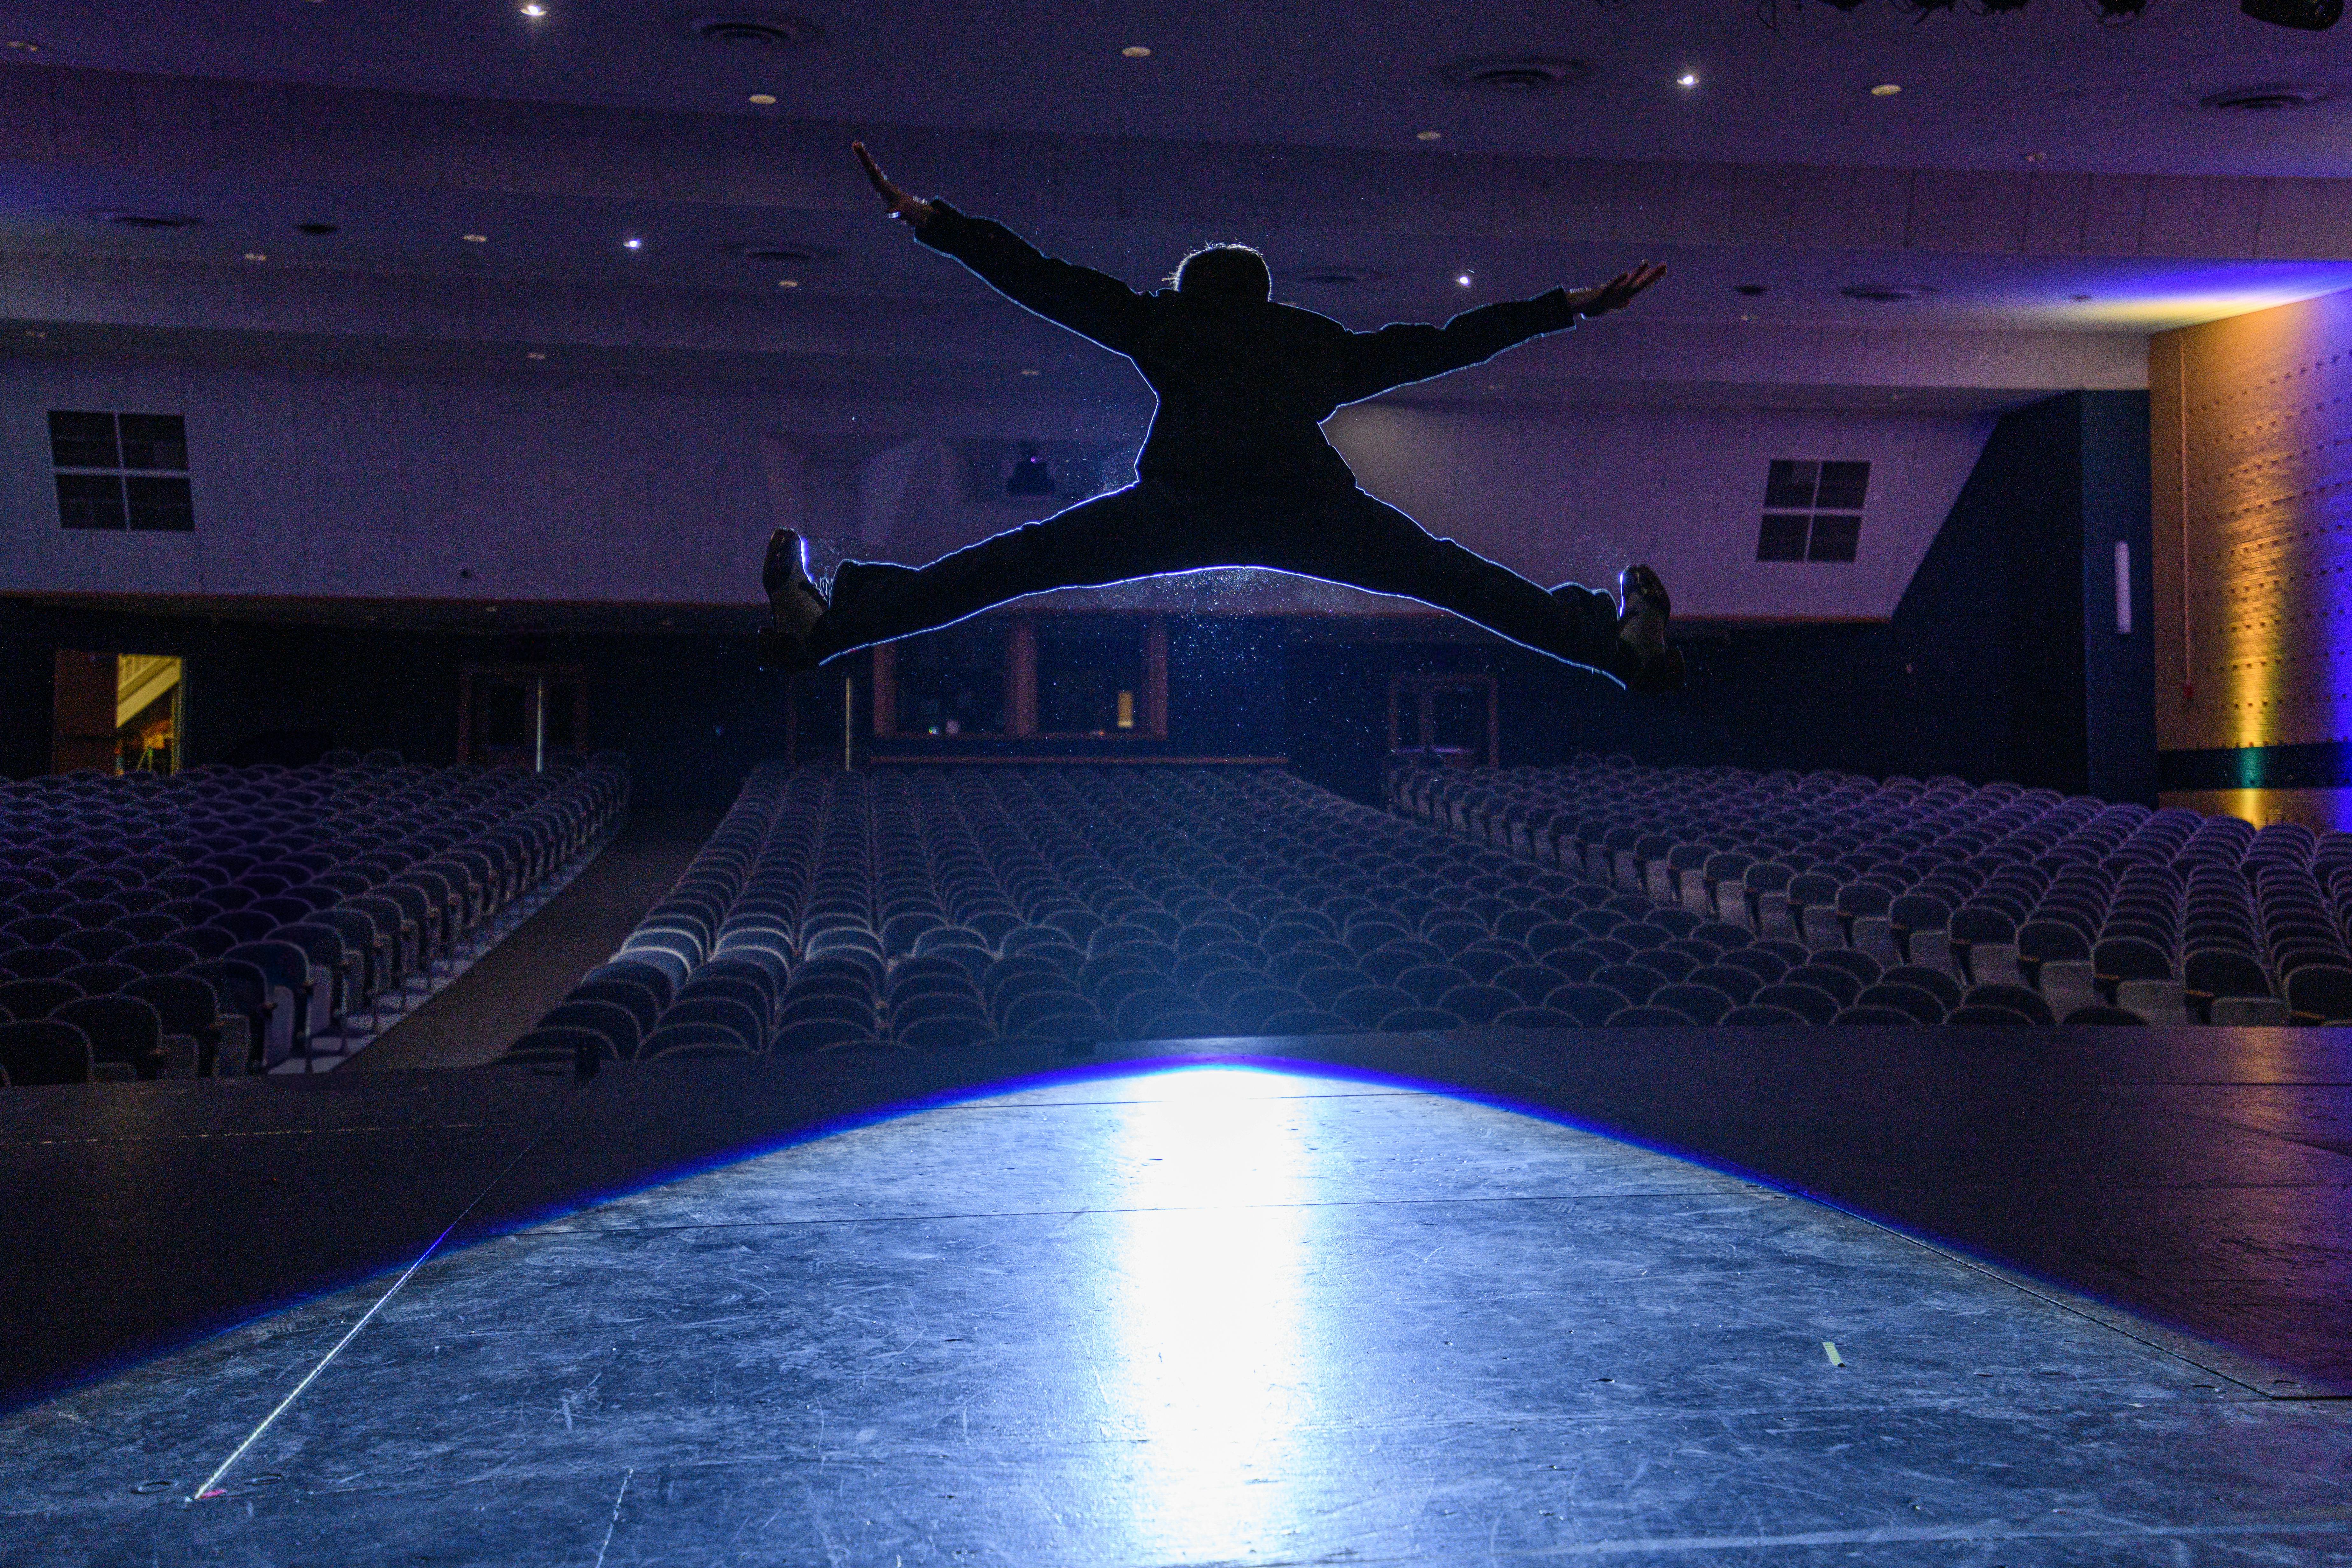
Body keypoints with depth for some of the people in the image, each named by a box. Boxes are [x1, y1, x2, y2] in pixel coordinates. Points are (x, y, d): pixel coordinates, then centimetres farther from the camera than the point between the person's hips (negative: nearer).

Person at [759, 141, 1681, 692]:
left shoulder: (1166, 321, 25)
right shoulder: (1322, 343, 30)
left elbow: (1042, 280, 24)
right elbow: (1445, 342, 34)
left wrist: (924, 219, 31)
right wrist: (1567, 309, 45)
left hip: (1186, 506, -2)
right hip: (1310, 512, 2)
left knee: (1011, 565, 1)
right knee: (1455, 577, 13)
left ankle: (829, 622, -3)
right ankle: (1622, 638, 15)